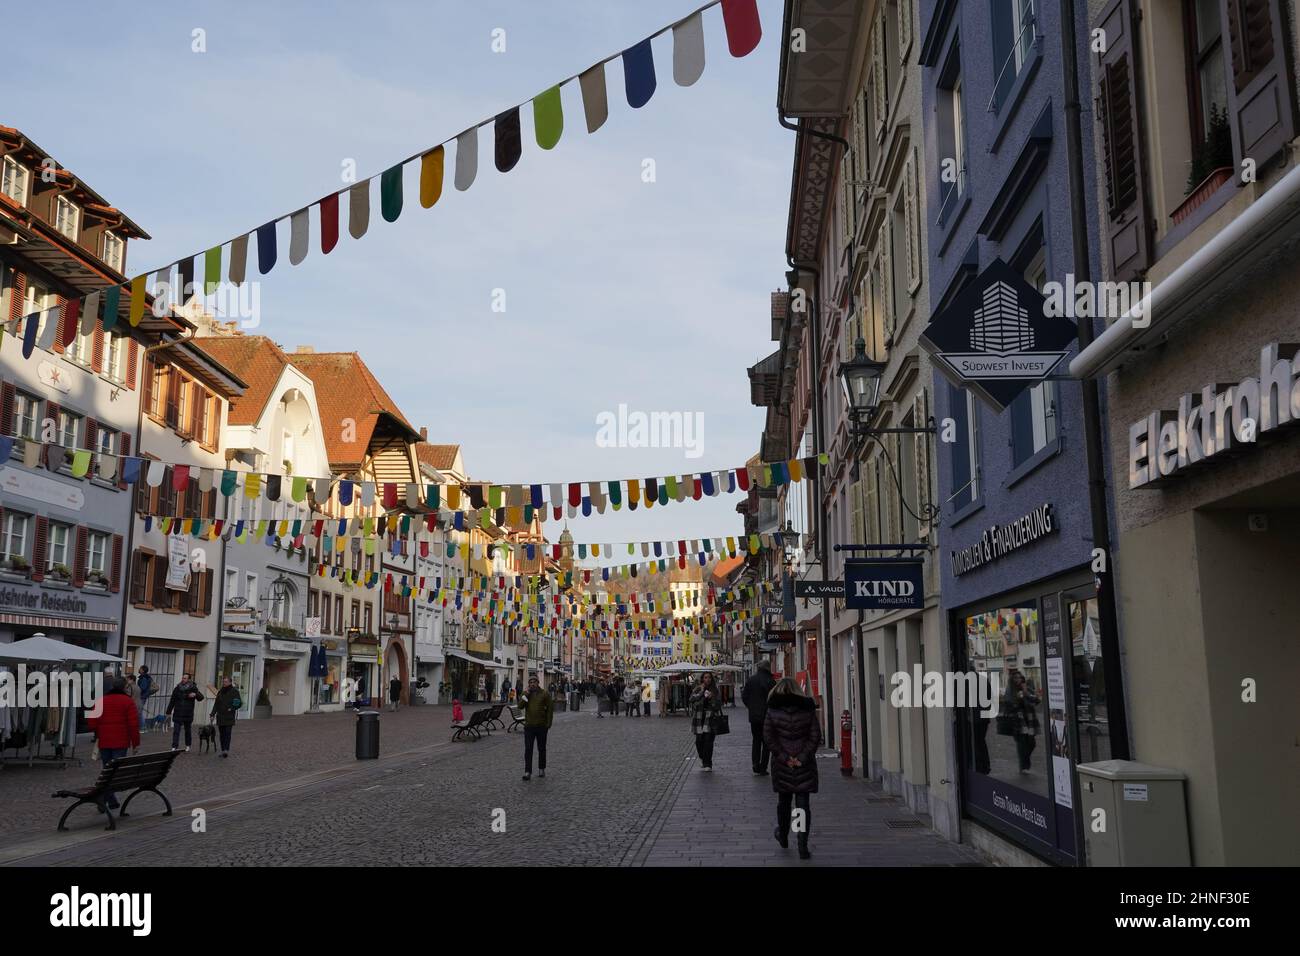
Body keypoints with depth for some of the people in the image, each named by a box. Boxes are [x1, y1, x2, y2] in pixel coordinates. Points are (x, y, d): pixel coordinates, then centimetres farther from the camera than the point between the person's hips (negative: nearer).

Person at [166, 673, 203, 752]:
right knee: (176, 731, -6)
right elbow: (172, 701, 10)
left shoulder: (192, 688, -3)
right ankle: (174, 747, -7)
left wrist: (195, 694, -30)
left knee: (187, 730, 11)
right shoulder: (177, 688, 4)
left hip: (188, 714, -1)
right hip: (177, 714, 1)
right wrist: (169, 712, 9)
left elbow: (201, 697, -8)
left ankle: (188, 746, 25)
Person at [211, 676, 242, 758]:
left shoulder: (234, 692, 0)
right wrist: (213, 714, 6)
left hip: (229, 717, -5)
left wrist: (232, 708, -14)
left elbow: (239, 704, 0)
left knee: (227, 733, -13)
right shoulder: (220, 692, 14)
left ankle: (226, 750, -18)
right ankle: (223, 750, 9)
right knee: (222, 734, 5)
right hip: (220, 717, 5)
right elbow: (216, 704, 15)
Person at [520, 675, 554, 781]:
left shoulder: (544, 694, -2)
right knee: (528, 750, -5)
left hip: (541, 726, -1)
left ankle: (541, 769, 26)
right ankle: (528, 772, -5)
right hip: (529, 726, 1)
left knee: (541, 749, 12)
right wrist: (527, 693, -13)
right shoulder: (526, 694, 6)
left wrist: (549, 723, -8)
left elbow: (550, 709, -2)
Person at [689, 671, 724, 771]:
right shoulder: (697, 690, 8)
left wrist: (711, 698, -11)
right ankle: (703, 759, 28)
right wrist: (701, 692, -11)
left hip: (711, 718, -1)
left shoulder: (715, 690, 8)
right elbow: (692, 699, -7)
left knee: (708, 741, -8)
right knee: (699, 741, 1)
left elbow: (719, 705, 6)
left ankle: (707, 765, -5)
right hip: (699, 718, 1)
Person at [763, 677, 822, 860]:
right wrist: (802, 757, -7)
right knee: (803, 804, 2)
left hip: (781, 764, 0)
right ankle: (803, 847, -2)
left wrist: (784, 757, -6)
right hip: (805, 765, 0)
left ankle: (783, 837, 36)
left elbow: (768, 738, -7)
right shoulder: (808, 709, -1)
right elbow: (815, 736, -5)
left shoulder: (772, 711, -2)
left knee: (783, 801, 18)